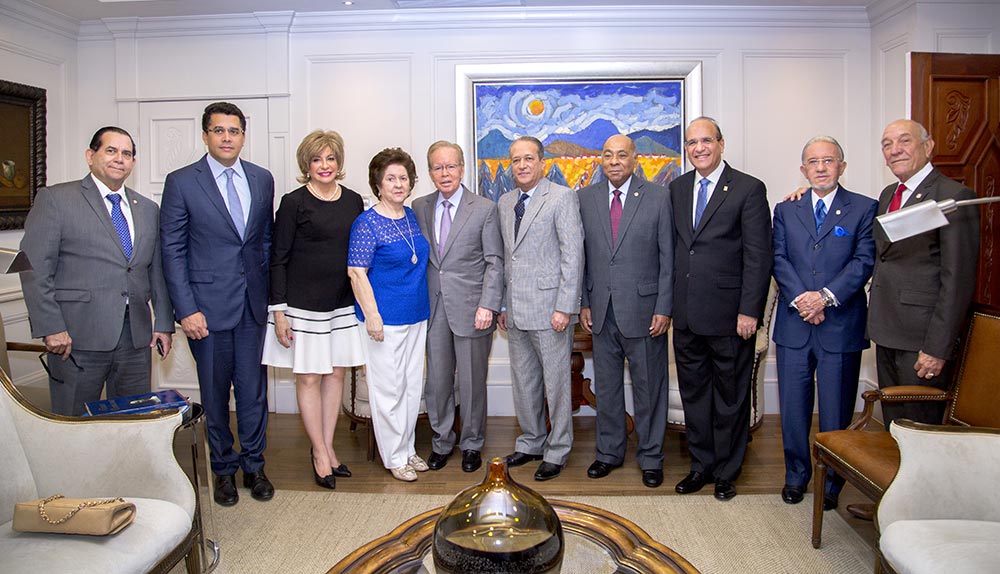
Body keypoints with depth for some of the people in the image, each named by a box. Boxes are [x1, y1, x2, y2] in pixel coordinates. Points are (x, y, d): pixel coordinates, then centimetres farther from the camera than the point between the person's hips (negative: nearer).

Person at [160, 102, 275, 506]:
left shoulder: (262, 179, 7)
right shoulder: (181, 182, -3)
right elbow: (172, 251, -4)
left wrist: (270, 294, 6)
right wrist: (186, 310, -10)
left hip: (253, 304, 3)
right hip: (207, 305, -2)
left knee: (254, 390, 9)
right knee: (215, 394, 10)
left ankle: (253, 465, 27)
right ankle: (224, 469, 27)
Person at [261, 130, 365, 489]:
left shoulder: (354, 201, 7)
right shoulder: (294, 203, -6)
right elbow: (278, 259, -6)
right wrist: (278, 311, -10)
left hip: (343, 303, 5)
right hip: (304, 303, -4)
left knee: (336, 373, 10)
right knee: (309, 377, 2)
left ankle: (327, 447, 23)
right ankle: (320, 453, 16)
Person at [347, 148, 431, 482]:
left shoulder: (412, 217, 8)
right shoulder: (367, 223, -12)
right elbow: (356, 272, -15)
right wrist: (371, 315, -19)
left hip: (416, 316, 7)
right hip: (385, 319, -7)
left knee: (412, 384, 15)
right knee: (389, 388, 3)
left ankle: (408, 448, 30)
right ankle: (395, 457, 18)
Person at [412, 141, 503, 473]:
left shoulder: (485, 209, -3)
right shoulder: (420, 208, 8)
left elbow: (494, 262, -5)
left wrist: (488, 306, -13)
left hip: (470, 308, -3)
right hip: (433, 309, 3)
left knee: (471, 381, 7)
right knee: (437, 380, 11)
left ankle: (471, 444, 26)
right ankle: (441, 442, 29)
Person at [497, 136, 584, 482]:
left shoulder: (562, 197, -7)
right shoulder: (504, 203, 14)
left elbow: (573, 255, -12)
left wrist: (564, 308, -17)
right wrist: (502, 305, 14)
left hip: (549, 308, -6)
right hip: (516, 310, 7)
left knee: (556, 382, 3)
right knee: (523, 381, 15)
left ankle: (557, 451, 17)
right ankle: (531, 443, 30)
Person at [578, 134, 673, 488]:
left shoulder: (658, 197, -2)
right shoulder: (586, 199, 6)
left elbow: (668, 257, -3)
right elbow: (580, 255, 8)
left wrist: (664, 308, -9)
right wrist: (583, 303, 4)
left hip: (643, 309, -3)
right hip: (601, 310, 3)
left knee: (648, 386, 7)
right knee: (606, 386, 13)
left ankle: (650, 457, 24)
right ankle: (609, 452, 29)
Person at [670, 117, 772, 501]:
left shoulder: (748, 189, -5)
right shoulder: (677, 188, 10)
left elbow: (759, 255, -9)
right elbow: (674, 246, 11)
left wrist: (750, 311, -14)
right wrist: (670, 302, 6)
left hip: (729, 314, -5)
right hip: (686, 314, 5)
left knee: (730, 397, 9)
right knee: (693, 393, 14)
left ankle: (726, 472, 25)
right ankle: (701, 465, 30)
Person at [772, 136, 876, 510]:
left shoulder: (864, 208, 4)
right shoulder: (786, 210, 11)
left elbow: (864, 261, -5)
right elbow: (778, 259, 3)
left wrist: (826, 296, -17)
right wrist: (799, 298, -12)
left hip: (841, 325, -2)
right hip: (794, 324, 2)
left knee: (836, 411, 6)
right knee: (793, 408, 8)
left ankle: (831, 482, 23)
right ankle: (796, 476, 26)